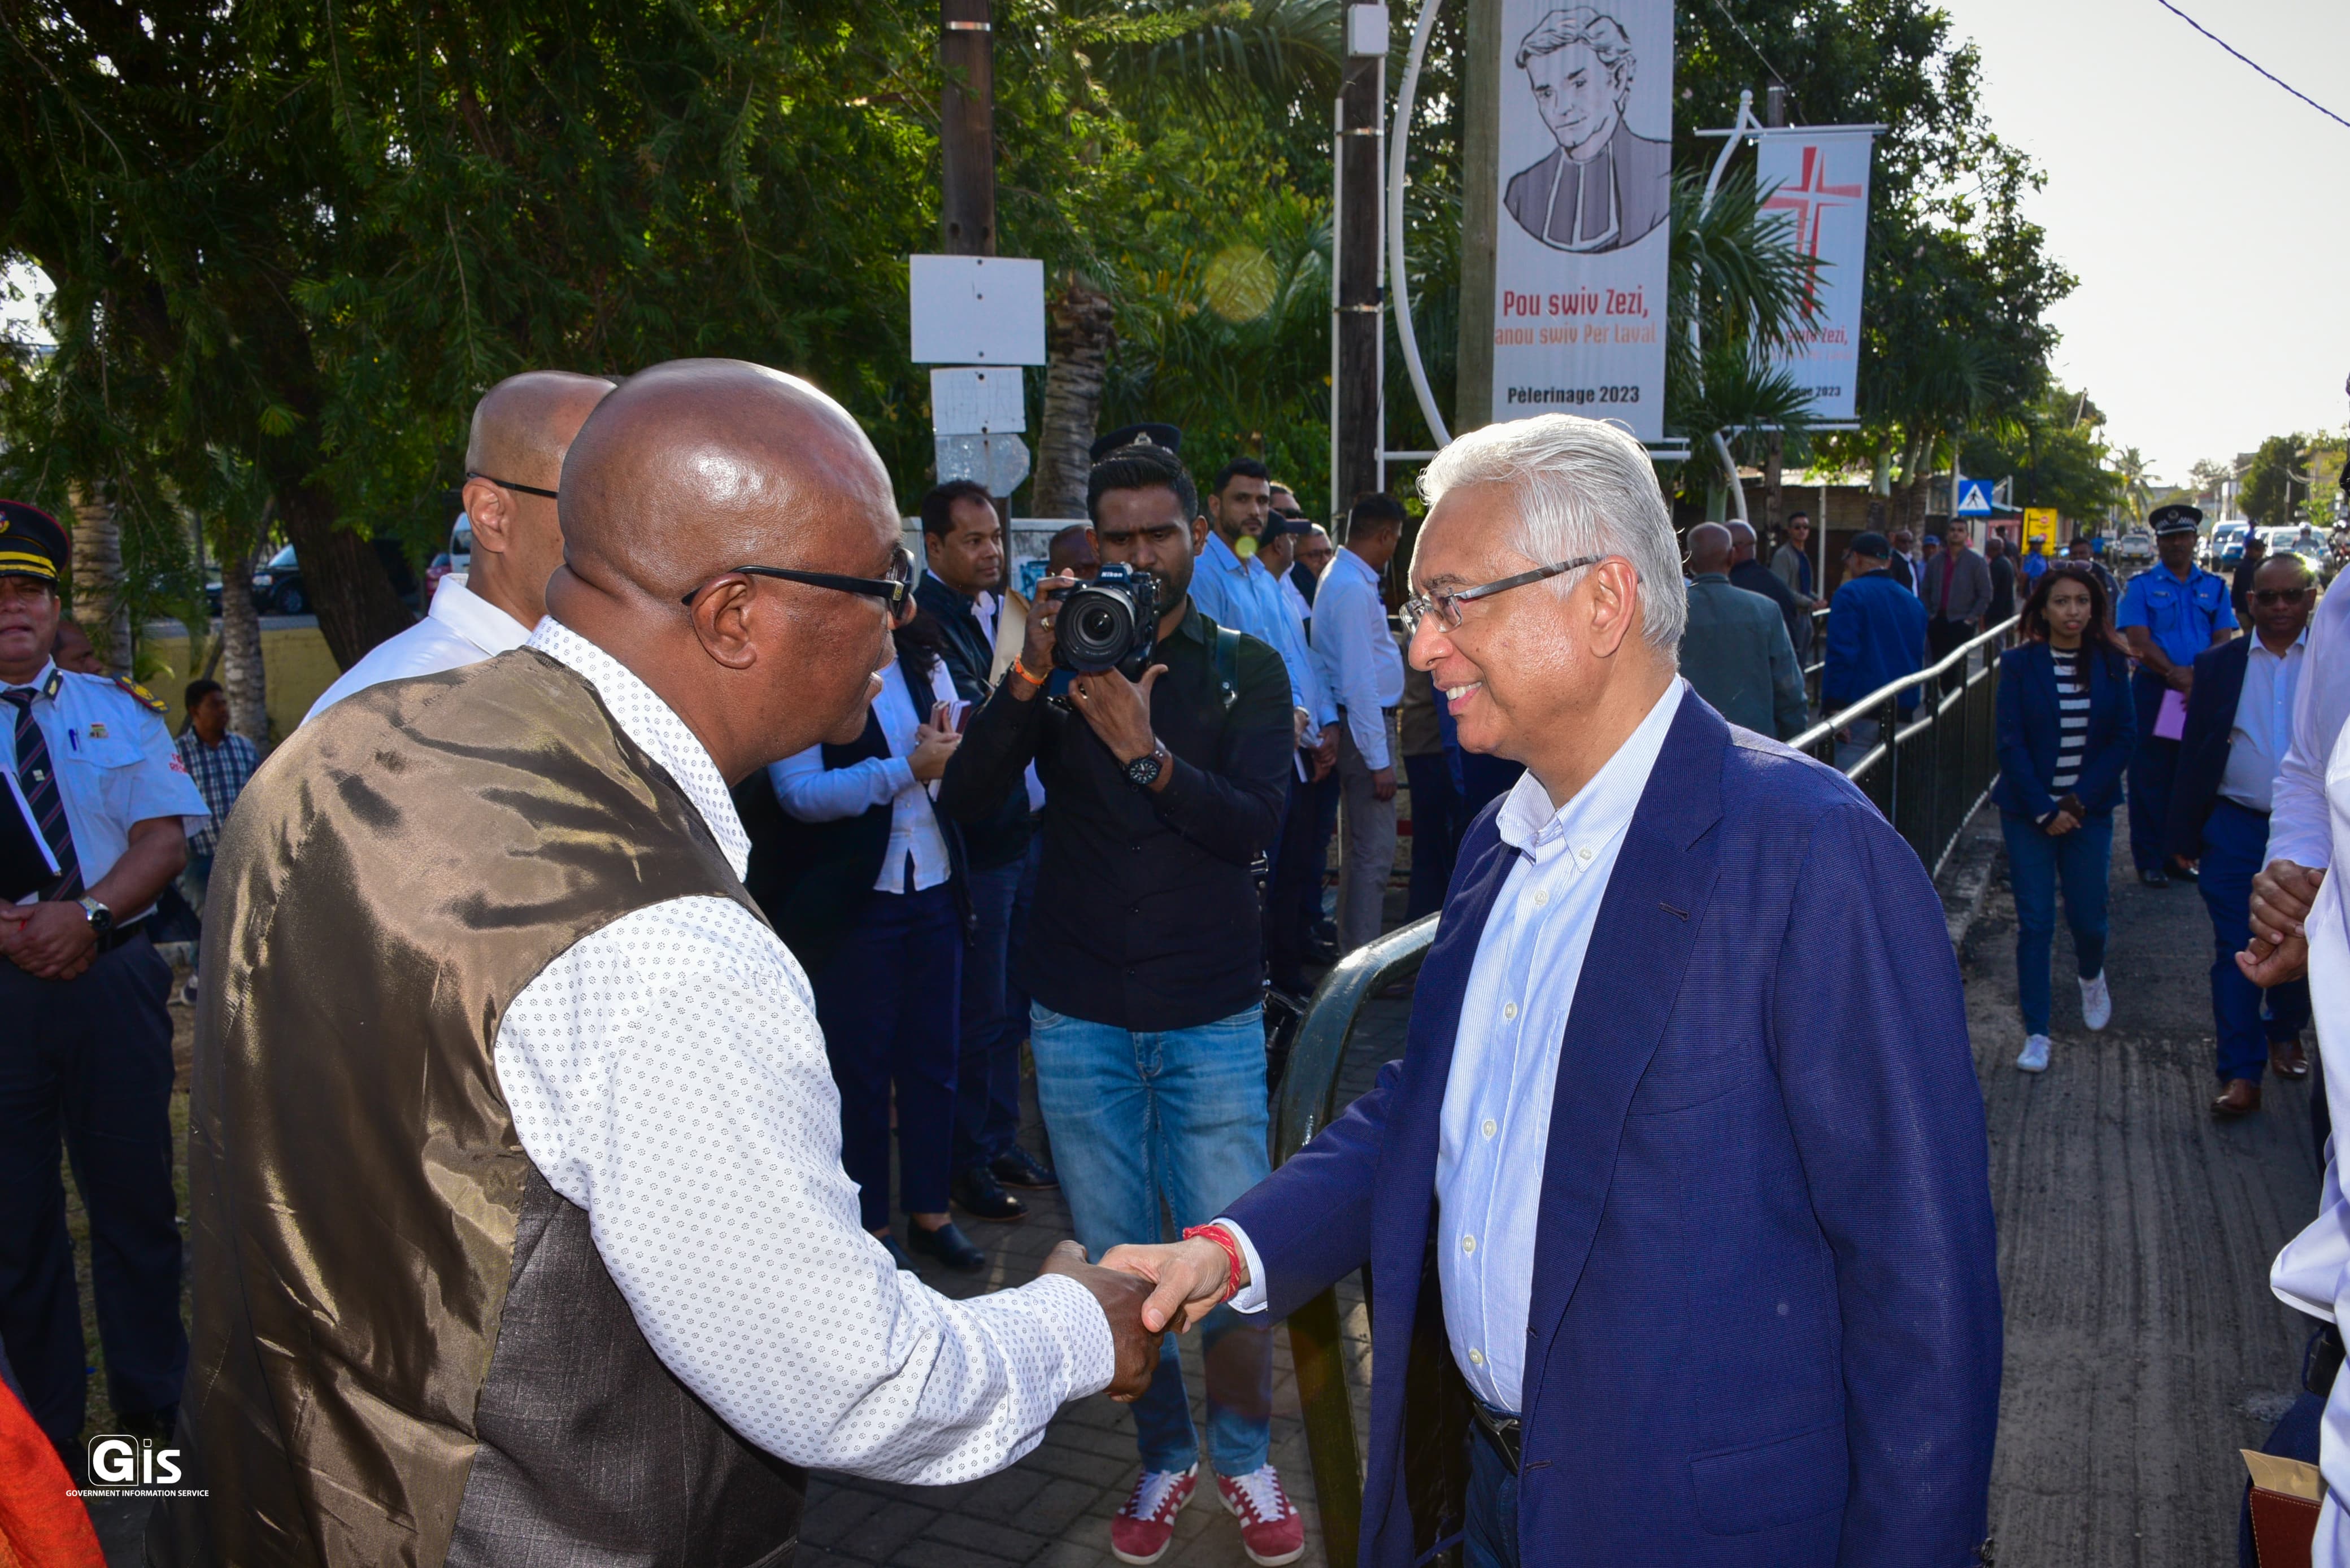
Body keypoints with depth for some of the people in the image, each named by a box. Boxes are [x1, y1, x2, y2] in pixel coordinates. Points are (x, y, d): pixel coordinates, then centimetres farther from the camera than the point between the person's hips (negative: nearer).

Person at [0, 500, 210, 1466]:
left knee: (135, 1200, 9)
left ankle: (153, 1406, 25)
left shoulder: (118, 710, 9)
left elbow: (167, 836, -1)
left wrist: (88, 912, -18)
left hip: (111, 978, 1)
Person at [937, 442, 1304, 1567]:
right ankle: (1163, 1458, 32)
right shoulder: (1058, 664, 4)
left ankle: (1243, 1460, 26)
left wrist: (1148, 753, -28)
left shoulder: (1246, 671, 1)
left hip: (1211, 1018, -1)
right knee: (1115, 1265, 11)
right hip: (1080, 1018, 2)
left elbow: (1255, 823, -14)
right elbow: (964, 797, -10)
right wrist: (1030, 676, -22)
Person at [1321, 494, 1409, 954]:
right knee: (1374, 852, -7)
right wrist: (1379, 759, -22)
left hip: (1369, 720, 11)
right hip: (1367, 726, -11)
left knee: (1359, 847, 19)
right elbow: (1358, 680, -23)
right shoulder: (1354, 588, -20)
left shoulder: (1345, 579, 11)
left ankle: (1356, 949, 30)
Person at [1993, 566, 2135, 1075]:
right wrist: (2043, 810, -12)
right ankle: (2036, 1033, 9)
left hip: (2089, 809, 2)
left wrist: (2080, 801, -10)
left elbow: (2125, 737, -1)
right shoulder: (2019, 663, -4)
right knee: (2035, 923, -1)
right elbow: (2011, 742, -7)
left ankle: (2091, 975, 43)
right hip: (2028, 812, -1)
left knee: (2087, 916, 8)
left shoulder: (2110, 663, 1)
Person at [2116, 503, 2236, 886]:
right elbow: (2139, 640, -8)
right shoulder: (2141, 586, 2)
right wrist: (2175, 674, -19)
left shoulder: (2215, 588, 10)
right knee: (2151, 778, 0)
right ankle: (2150, 861, 7)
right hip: (2153, 692, -3)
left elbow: (2223, 642, 3)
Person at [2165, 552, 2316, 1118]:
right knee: (2237, 952, 0)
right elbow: (2194, 752, 6)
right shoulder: (2218, 664, 3)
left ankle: (2285, 1032, 41)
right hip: (2235, 830, 0)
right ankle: (2241, 1074, 6)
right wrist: (2185, 835, 4)